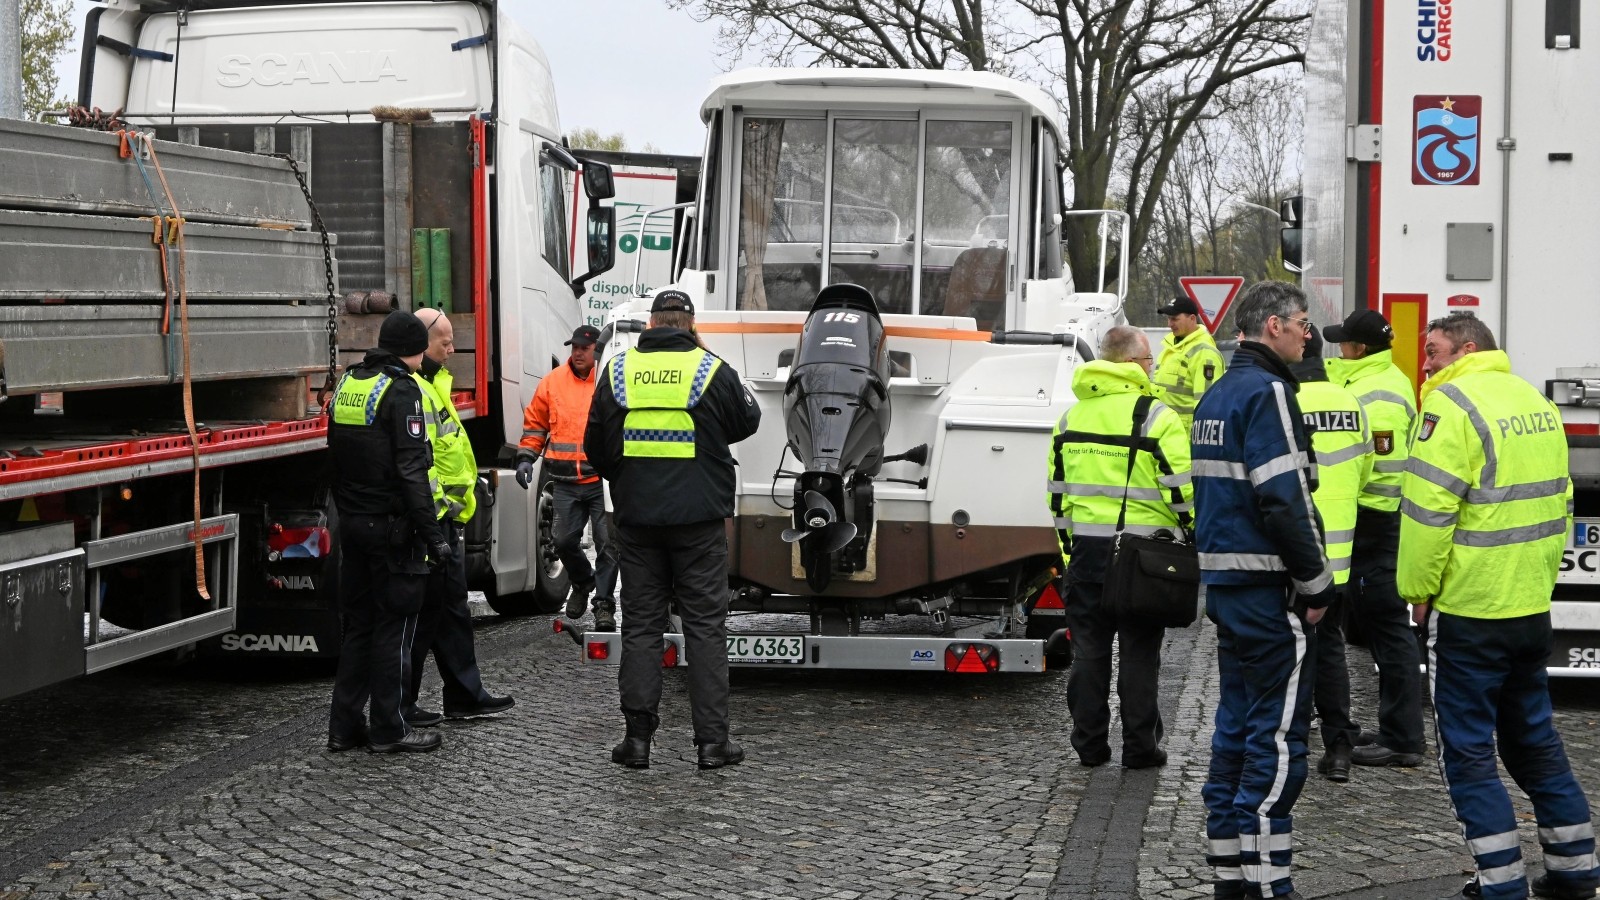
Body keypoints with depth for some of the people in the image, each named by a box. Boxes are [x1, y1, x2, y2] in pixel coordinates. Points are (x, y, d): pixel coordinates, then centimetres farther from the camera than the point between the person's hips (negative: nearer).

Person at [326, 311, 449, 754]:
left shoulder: (348, 383, 11)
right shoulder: (401, 391, -14)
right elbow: (411, 471, -20)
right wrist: (432, 535, -18)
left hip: (351, 523, 8)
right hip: (392, 528, -8)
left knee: (357, 623, 14)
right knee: (394, 626, 0)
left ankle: (345, 725, 17)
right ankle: (388, 729, 4)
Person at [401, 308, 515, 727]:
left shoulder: (433, 383, 17)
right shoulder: (411, 390, -19)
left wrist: (463, 494, 25)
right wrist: (433, 501, -25)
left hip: (446, 515, 11)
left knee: (453, 606, 16)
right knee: (424, 612, -4)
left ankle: (465, 696, 25)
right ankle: (400, 704, 3)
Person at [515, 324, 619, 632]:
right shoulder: (553, 382, 8)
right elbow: (535, 423, 17)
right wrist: (526, 457, 7)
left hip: (603, 480, -3)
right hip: (566, 482, 3)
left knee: (607, 543, -4)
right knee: (565, 541, 6)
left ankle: (604, 603, 6)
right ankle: (583, 583, 34)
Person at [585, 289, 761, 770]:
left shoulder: (618, 369, 2)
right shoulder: (712, 370, -5)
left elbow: (596, 446, 8)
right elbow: (747, 422, 10)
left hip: (637, 517, 2)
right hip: (700, 518, -2)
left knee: (640, 624, 8)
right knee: (705, 626, 3)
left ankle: (637, 738, 8)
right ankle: (712, 741, 4)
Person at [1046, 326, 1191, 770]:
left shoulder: (1070, 418, 11)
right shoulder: (1156, 418, -9)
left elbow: (1058, 493, 15)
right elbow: (1183, 491, -12)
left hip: (1086, 548, 5)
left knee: (1089, 649, 10)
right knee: (1139, 651, 4)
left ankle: (1089, 744, 15)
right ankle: (1140, 747, 8)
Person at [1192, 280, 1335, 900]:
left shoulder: (1216, 395, 16)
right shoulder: (1266, 391, -14)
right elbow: (1284, 499, -20)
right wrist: (1316, 585, -14)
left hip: (1223, 581, 10)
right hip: (1266, 585, -10)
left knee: (1237, 726, 13)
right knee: (1278, 736, -6)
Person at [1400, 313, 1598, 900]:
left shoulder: (1452, 406, -14)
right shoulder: (1536, 402, 12)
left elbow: (1427, 510, -19)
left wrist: (1418, 589, -8)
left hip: (1469, 611, -8)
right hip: (1533, 606, 8)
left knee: (1468, 750, 0)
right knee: (1533, 736, 19)